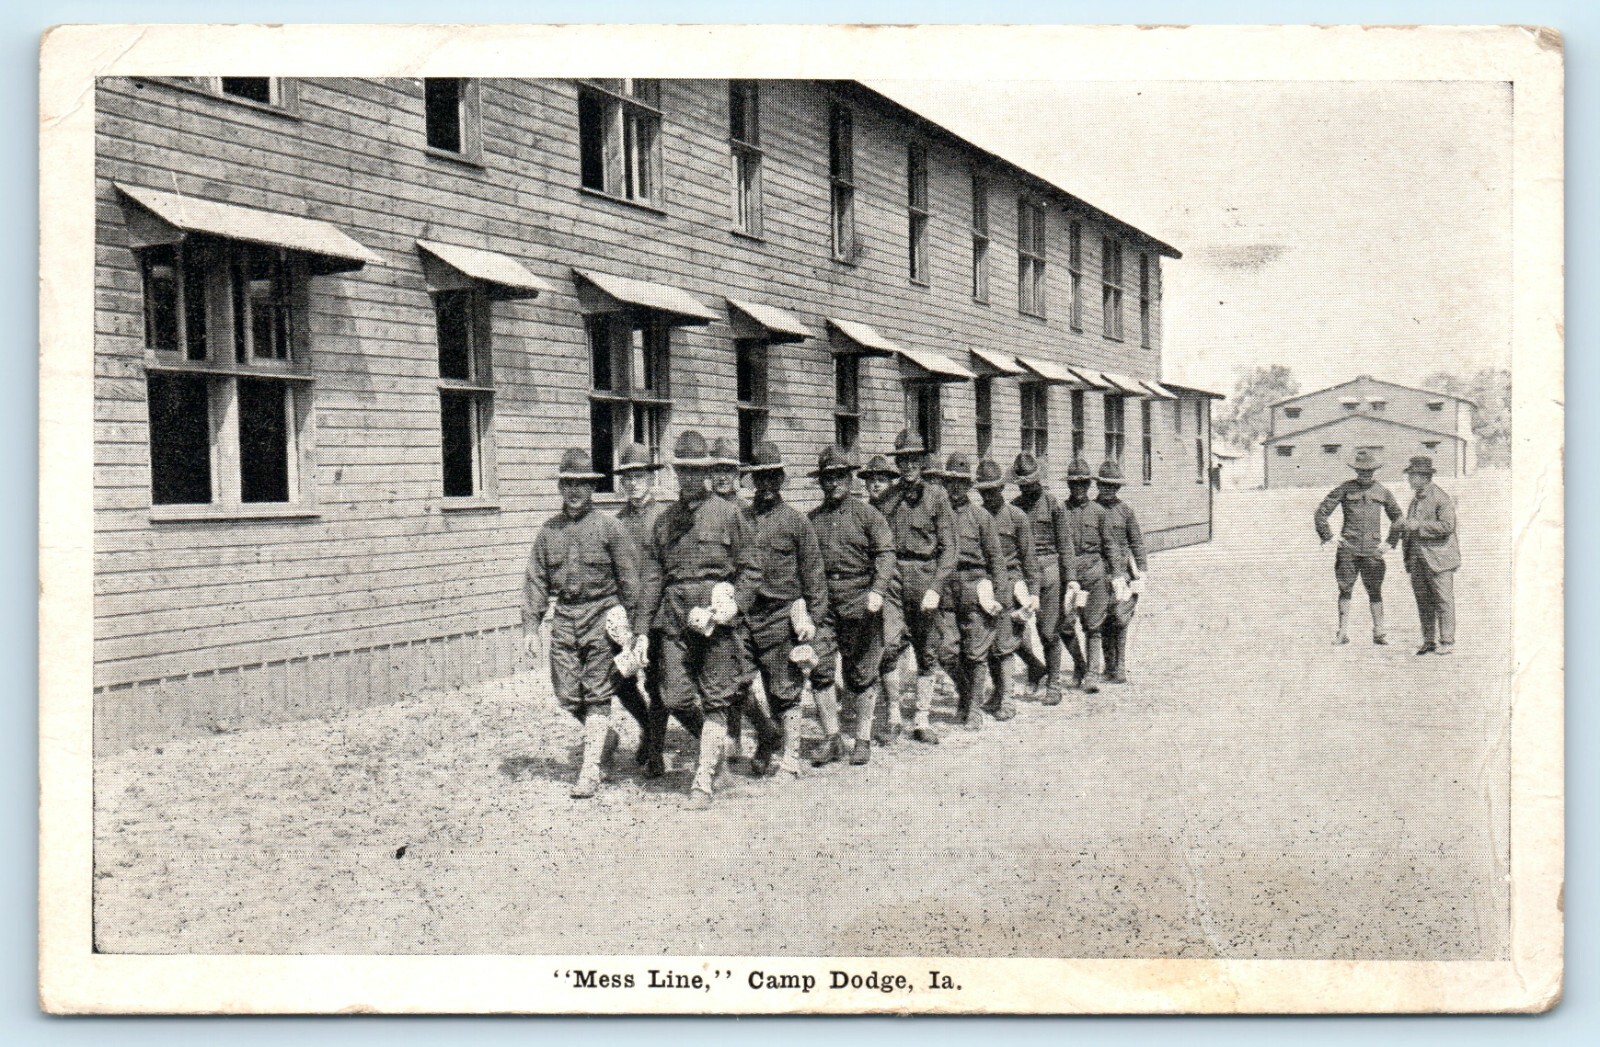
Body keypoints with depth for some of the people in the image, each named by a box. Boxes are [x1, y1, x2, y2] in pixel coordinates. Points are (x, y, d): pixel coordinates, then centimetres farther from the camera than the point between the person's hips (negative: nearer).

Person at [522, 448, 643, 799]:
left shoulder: (609, 528, -3)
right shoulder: (548, 531, 8)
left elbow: (630, 581, -2)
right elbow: (535, 580, 9)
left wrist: (637, 630, -5)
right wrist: (531, 627, 1)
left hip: (602, 616, -4)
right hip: (564, 618, 4)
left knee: (597, 695, -1)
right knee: (567, 695, 6)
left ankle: (590, 770, 6)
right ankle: (605, 737, 33)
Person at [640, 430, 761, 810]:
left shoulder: (727, 512, 3)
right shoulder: (665, 519, 13)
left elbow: (750, 568, 4)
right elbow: (657, 573, 17)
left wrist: (734, 606, -10)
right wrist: (645, 622, 11)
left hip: (714, 614, -3)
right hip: (675, 615, 3)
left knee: (715, 700, -2)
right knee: (676, 698, -1)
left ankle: (703, 781, 3)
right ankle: (715, 745, 27)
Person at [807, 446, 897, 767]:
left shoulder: (867, 514, 4)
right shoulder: (811, 519, 13)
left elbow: (885, 554, -3)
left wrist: (877, 590, -17)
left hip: (860, 599, -3)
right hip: (822, 601, 3)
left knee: (861, 674, 3)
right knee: (819, 669, -5)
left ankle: (863, 739, 15)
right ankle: (831, 738, 7)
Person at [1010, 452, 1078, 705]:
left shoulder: (1053, 504, 2)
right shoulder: (1012, 506, 10)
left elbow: (1065, 544, 1)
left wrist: (1071, 579, -6)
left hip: (1049, 569, -2)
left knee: (1049, 632, 2)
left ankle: (1053, 686, 15)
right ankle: (1036, 668, 14)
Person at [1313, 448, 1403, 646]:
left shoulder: (1382, 492, 9)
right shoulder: (1345, 489, 2)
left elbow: (1397, 517, 21)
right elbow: (1320, 513, 4)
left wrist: (1390, 542, 12)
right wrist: (1328, 537, -2)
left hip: (1372, 549, 1)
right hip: (1347, 548, -1)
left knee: (1375, 591, 3)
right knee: (1345, 589, 1)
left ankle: (1379, 633, 9)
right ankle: (1343, 632, 6)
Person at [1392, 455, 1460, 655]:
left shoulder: (1441, 498, -10)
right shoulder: (1416, 498, 17)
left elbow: (1447, 525, -20)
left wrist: (1418, 525, -21)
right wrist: (1400, 528, 11)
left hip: (1438, 558, -8)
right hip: (1417, 559, 8)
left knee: (1443, 600, -3)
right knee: (1423, 601, 9)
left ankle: (1447, 642, 1)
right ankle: (1429, 641, 15)